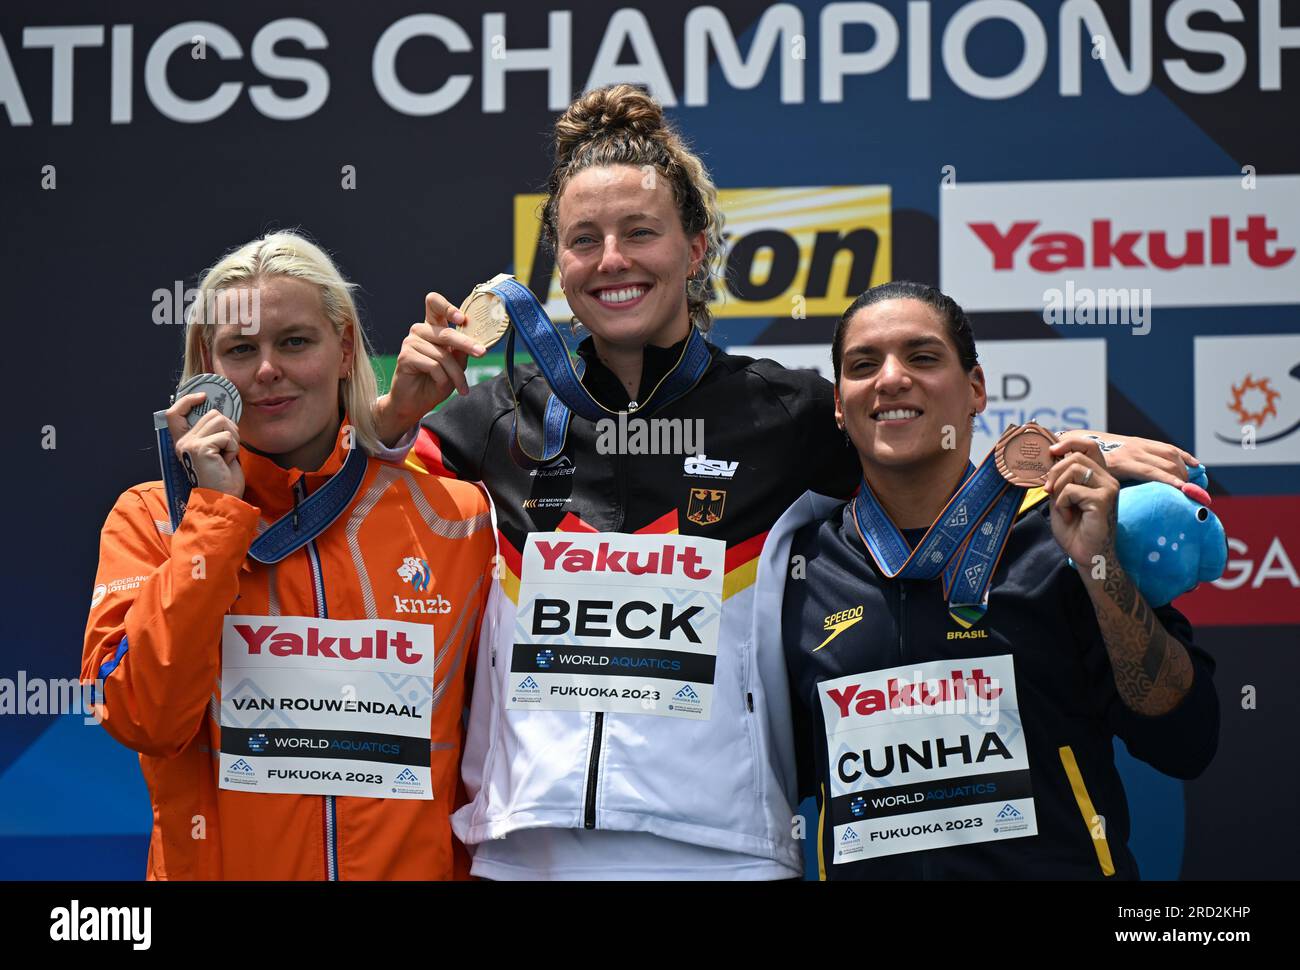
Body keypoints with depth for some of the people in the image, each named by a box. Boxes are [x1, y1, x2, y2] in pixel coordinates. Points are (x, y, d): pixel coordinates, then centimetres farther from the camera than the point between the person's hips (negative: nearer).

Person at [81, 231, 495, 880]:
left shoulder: (455, 517, -1)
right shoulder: (150, 518, -1)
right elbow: (143, 720, -15)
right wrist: (218, 511, -14)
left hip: (413, 867, 1)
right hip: (217, 866, -1)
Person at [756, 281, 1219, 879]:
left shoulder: (1055, 532, -5)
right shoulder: (798, 563, 2)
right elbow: (780, 776, 9)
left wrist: (1097, 563, -19)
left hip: (1057, 866, -2)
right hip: (864, 872, 2)